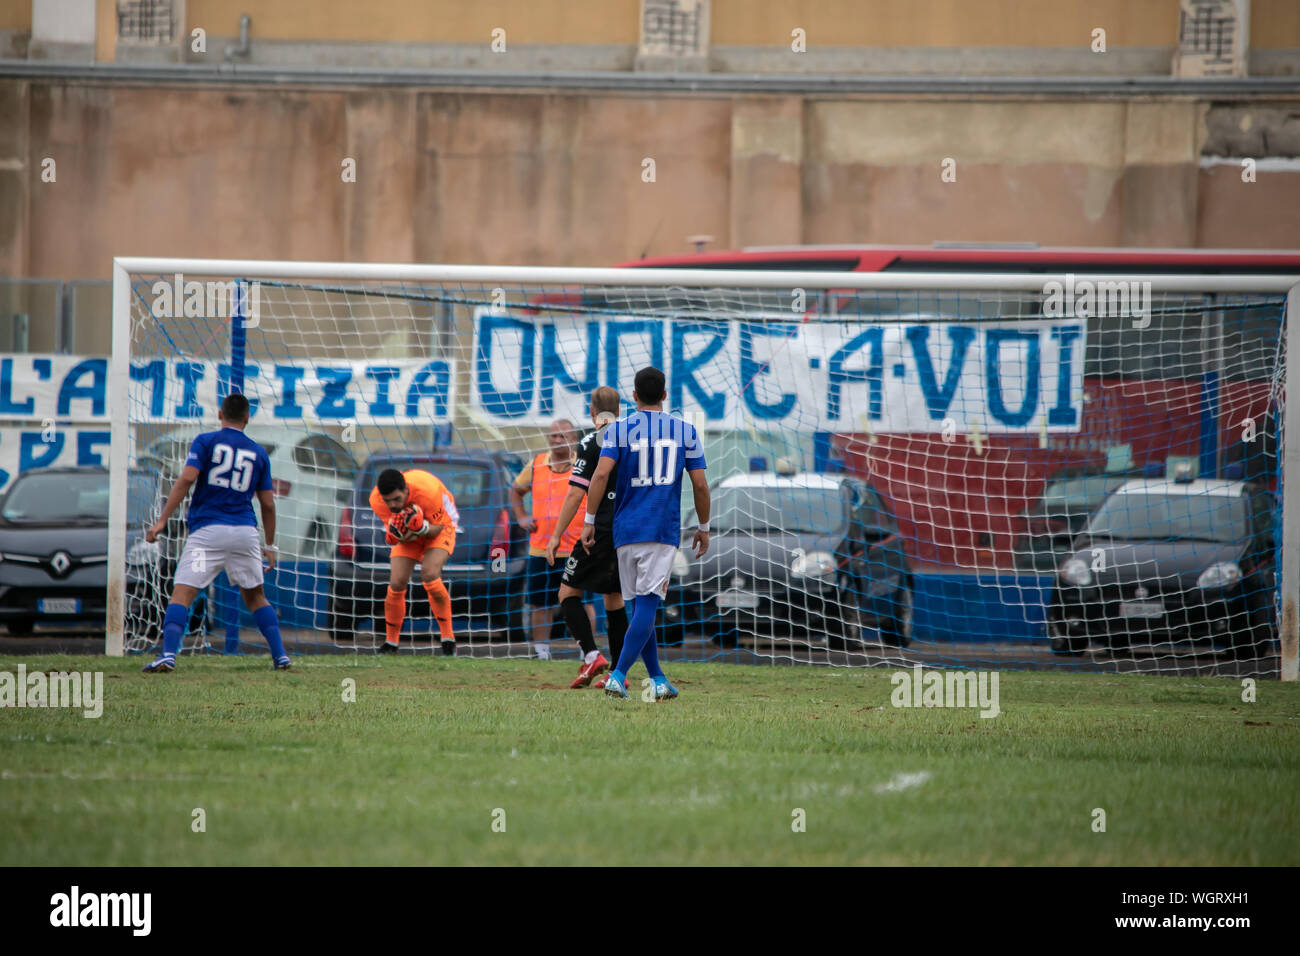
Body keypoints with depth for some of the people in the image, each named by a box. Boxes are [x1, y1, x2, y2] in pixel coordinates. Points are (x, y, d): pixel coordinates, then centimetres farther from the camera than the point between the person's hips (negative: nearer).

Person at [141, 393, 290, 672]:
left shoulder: (206, 442, 4)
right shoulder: (258, 453, 14)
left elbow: (187, 478, -10)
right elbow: (268, 504, 14)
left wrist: (162, 521, -10)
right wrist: (270, 546, 23)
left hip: (208, 531, -3)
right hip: (245, 531, 3)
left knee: (182, 594, -8)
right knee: (254, 595, 19)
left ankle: (168, 655, -25)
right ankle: (280, 655, 14)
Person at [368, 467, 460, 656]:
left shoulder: (428, 491, -38)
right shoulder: (376, 500, -27)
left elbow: (438, 528, -24)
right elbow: (392, 535, -15)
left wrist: (423, 528, -46)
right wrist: (395, 535, -40)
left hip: (440, 526, -3)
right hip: (408, 531, 3)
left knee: (430, 574, -27)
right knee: (396, 583, -12)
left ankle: (448, 638, -14)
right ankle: (390, 642, 8)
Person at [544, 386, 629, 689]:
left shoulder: (591, 443, -7)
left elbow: (576, 494, -10)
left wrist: (556, 535, -5)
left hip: (602, 530, -6)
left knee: (568, 592, 4)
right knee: (614, 598, 15)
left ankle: (591, 655, -14)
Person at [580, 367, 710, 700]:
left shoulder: (618, 430, 4)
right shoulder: (685, 431, 7)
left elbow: (601, 473, -9)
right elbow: (700, 485, 5)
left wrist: (589, 520, -5)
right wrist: (703, 528, 15)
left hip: (626, 531, 1)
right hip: (664, 531, -1)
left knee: (640, 607, 12)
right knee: (647, 606, -8)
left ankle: (657, 679, 16)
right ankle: (618, 675, -23)